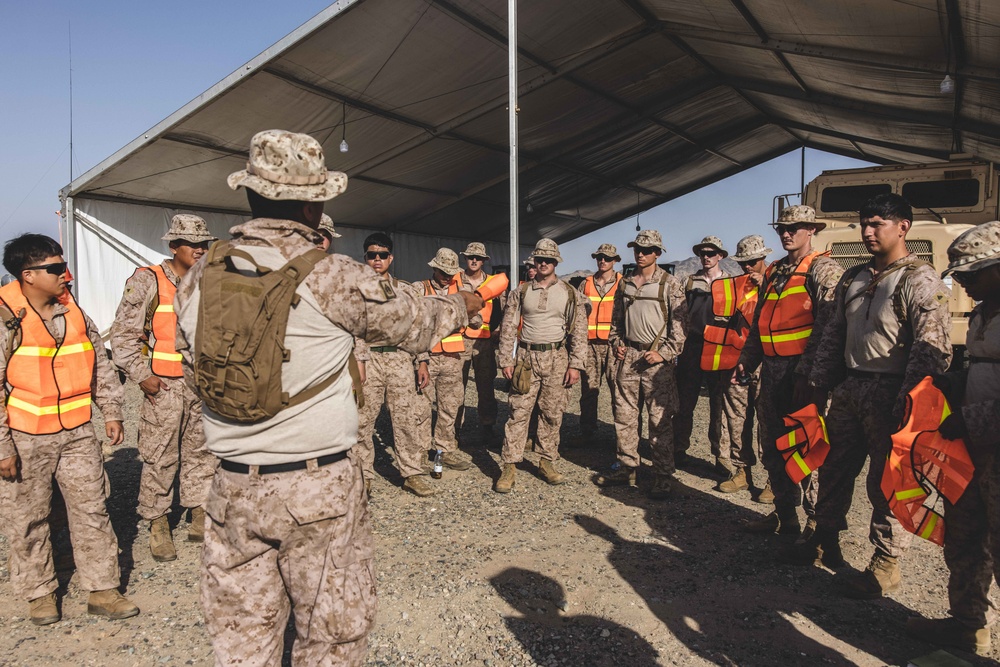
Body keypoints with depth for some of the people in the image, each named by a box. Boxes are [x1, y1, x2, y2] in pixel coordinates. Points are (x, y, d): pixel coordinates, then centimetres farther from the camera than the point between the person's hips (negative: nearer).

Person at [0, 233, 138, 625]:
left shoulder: (72, 311, 4)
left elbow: (100, 363, 14)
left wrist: (112, 411, 12)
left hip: (77, 433, 5)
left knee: (92, 509, 7)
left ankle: (102, 590, 18)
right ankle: (38, 593, 29)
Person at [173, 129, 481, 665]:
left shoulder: (199, 276, -1)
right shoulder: (333, 277, -15)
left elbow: (193, 368, 10)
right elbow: (414, 323, 0)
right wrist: (462, 306, 20)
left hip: (234, 486, 5)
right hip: (320, 486, -4)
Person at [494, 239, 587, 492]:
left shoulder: (570, 293, 4)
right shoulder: (521, 292, 6)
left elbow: (579, 330, 2)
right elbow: (509, 328, 5)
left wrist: (575, 364, -5)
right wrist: (506, 361, -1)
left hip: (557, 358, 0)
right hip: (526, 357, 0)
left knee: (552, 413, 6)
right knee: (519, 412, -2)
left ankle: (547, 462, 19)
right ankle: (509, 466, 2)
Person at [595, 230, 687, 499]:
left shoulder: (670, 284, -3)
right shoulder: (625, 283, 14)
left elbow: (680, 323, -7)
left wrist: (664, 353, -13)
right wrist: (616, 343, 8)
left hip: (656, 358, -5)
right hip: (628, 355, 6)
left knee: (660, 419, -3)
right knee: (624, 414, 9)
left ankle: (663, 476, 6)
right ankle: (627, 467, 21)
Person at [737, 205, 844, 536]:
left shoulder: (823, 270, -5)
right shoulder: (773, 273, 18)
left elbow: (827, 328, -14)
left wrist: (806, 373, -20)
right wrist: (746, 360, 12)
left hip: (802, 372, -8)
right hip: (772, 370, 8)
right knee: (772, 446, 13)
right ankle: (784, 512, 26)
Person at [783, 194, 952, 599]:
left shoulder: (920, 280, -9)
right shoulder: (853, 279, 13)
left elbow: (932, 347, -16)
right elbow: (833, 334, 17)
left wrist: (907, 404, -21)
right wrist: (818, 382, 11)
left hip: (889, 396, -7)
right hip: (849, 389, 7)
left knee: (887, 481, 2)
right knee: (834, 468, 15)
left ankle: (885, 566, 17)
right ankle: (826, 540, 31)